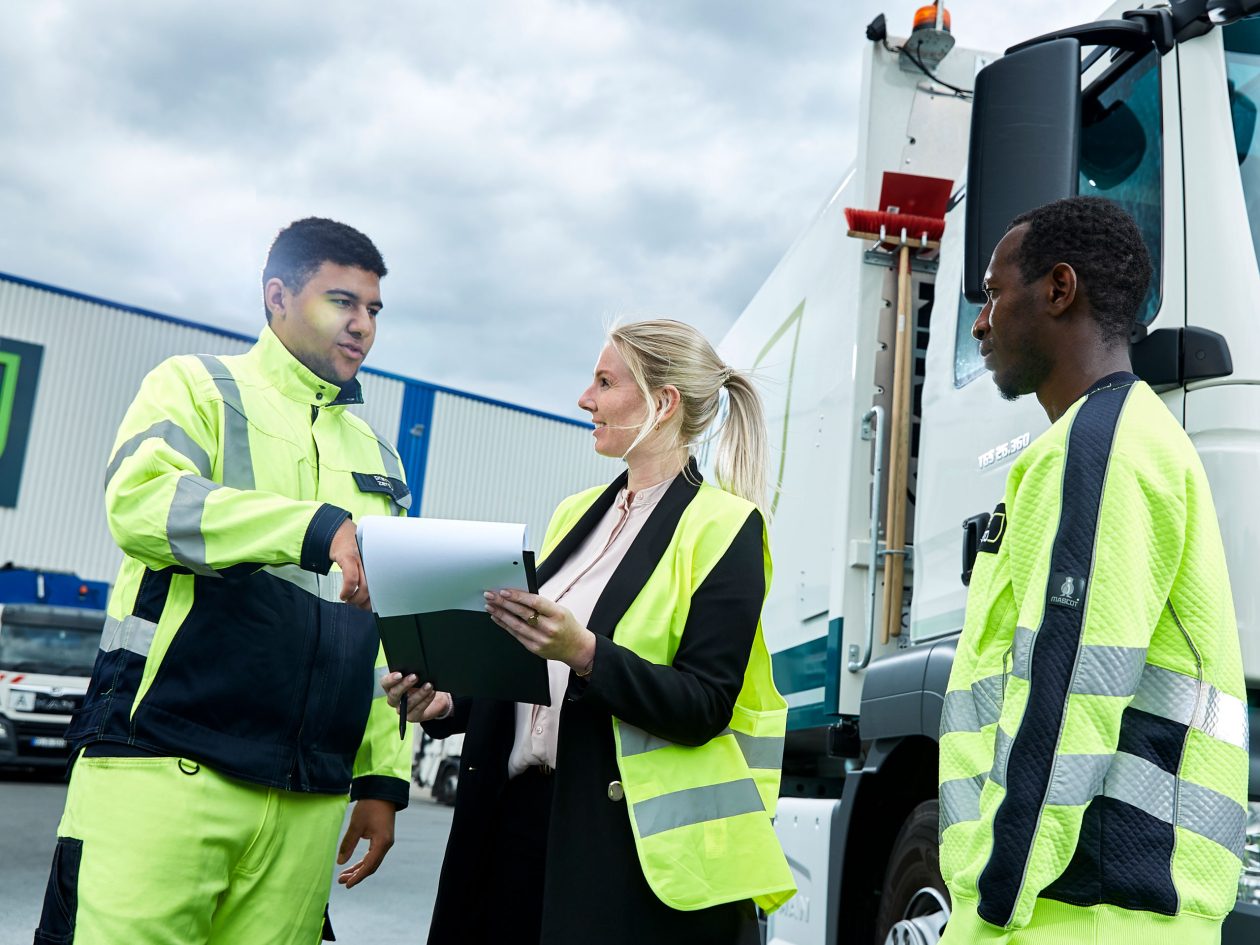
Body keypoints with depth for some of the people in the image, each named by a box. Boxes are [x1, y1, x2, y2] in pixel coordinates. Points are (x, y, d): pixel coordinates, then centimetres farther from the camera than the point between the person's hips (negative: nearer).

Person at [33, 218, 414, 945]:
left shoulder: (378, 457, 20)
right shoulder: (198, 387, 6)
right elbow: (140, 498, -15)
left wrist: (384, 775, 14)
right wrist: (321, 529, -25)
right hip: (167, 765, -4)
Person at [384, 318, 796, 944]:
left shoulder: (721, 526, -7)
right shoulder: (579, 513, 14)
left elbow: (705, 708, -15)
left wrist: (584, 653, -26)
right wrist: (450, 702, 0)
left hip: (634, 837, -6)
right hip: (522, 810, 6)